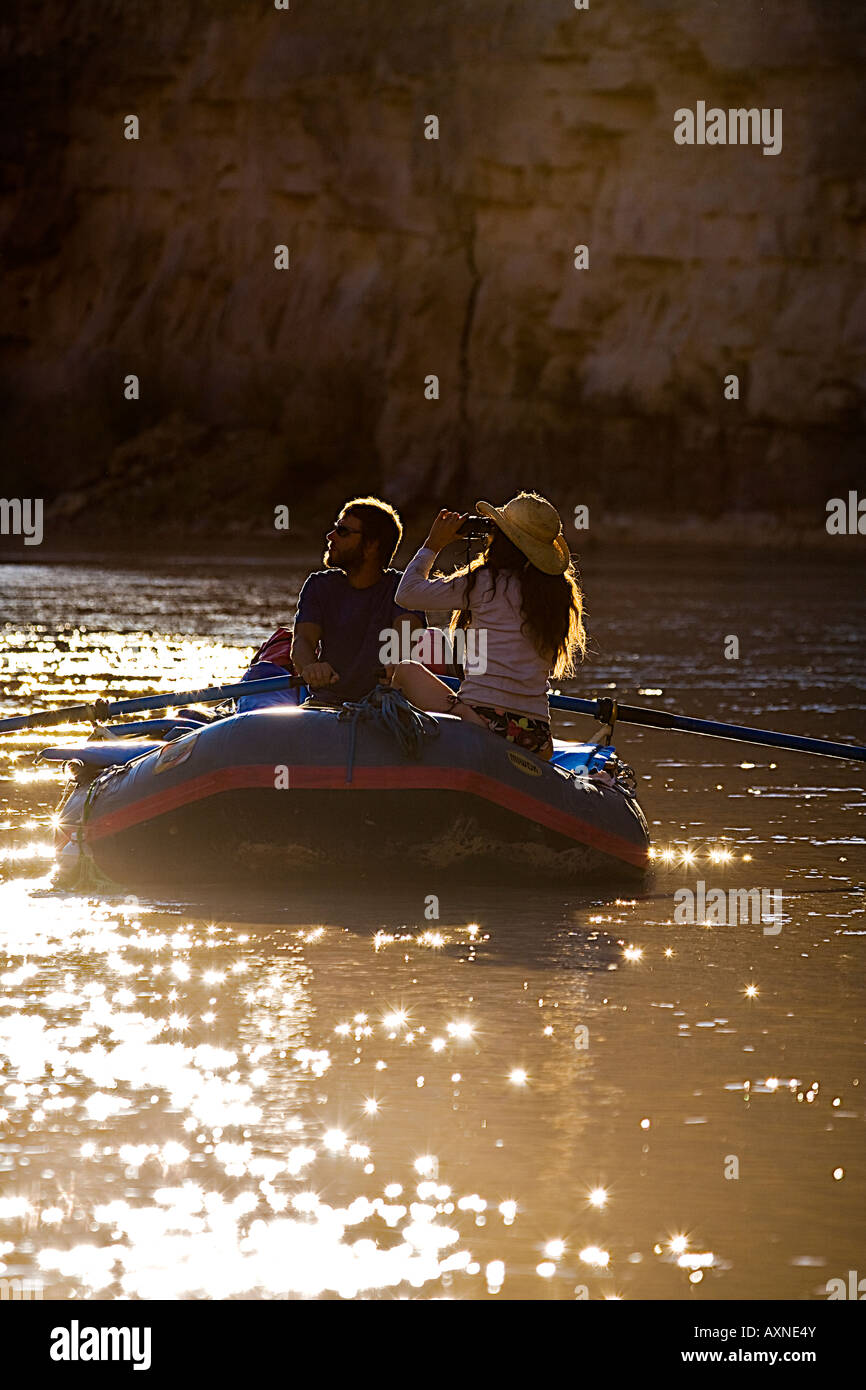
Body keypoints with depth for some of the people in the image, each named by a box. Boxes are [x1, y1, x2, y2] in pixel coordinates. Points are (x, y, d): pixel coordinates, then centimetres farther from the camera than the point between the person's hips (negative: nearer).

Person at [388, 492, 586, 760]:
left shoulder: (486, 582, -5)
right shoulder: (560, 591, 8)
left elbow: (407, 593, 2)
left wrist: (433, 544, 16)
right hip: (536, 733, 6)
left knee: (403, 669, 14)